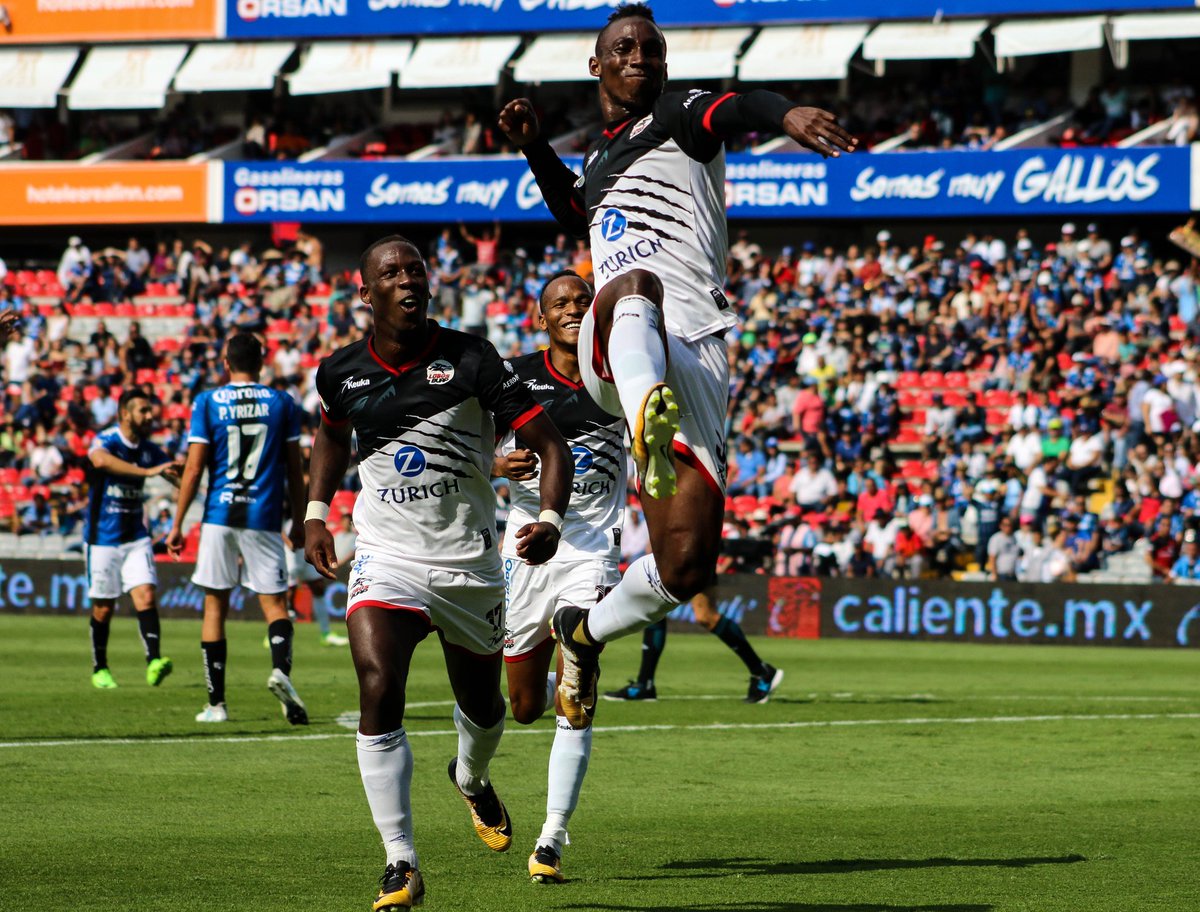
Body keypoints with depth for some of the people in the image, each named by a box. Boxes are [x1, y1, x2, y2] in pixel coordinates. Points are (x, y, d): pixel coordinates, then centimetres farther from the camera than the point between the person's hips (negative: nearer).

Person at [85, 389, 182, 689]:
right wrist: (147, 472, -49)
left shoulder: (149, 450, 4)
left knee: (146, 597, -13)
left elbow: (177, 475, 9)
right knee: (103, 608, 4)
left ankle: (154, 662, -22)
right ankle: (99, 669, 20)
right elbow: (100, 460, -39)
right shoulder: (105, 441, -15)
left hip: (135, 537, 4)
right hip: (102, 537, -4)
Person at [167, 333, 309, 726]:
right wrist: (299, 520, 16)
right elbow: (294, 469, 6)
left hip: (220, 515, 0)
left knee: (215, 604, 8)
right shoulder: (281, 403, 3)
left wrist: (177, 524, 2)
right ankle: (281, 670, -26)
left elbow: (194, 468, -3)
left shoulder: (208, 402, 0)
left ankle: (216, 702, 7)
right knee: (274, 602, 4)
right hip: (264, 517, 0)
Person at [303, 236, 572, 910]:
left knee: (482, 703, 16)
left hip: (470, 563, 0)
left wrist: (551, 520, -26)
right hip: (386, 560, 0)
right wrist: (316, 514, 14)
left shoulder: (472, 360, -10)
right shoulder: (344, 372, -1)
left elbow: (550, 443, -9)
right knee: (379, 692, -21)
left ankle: (473, 779, 55)